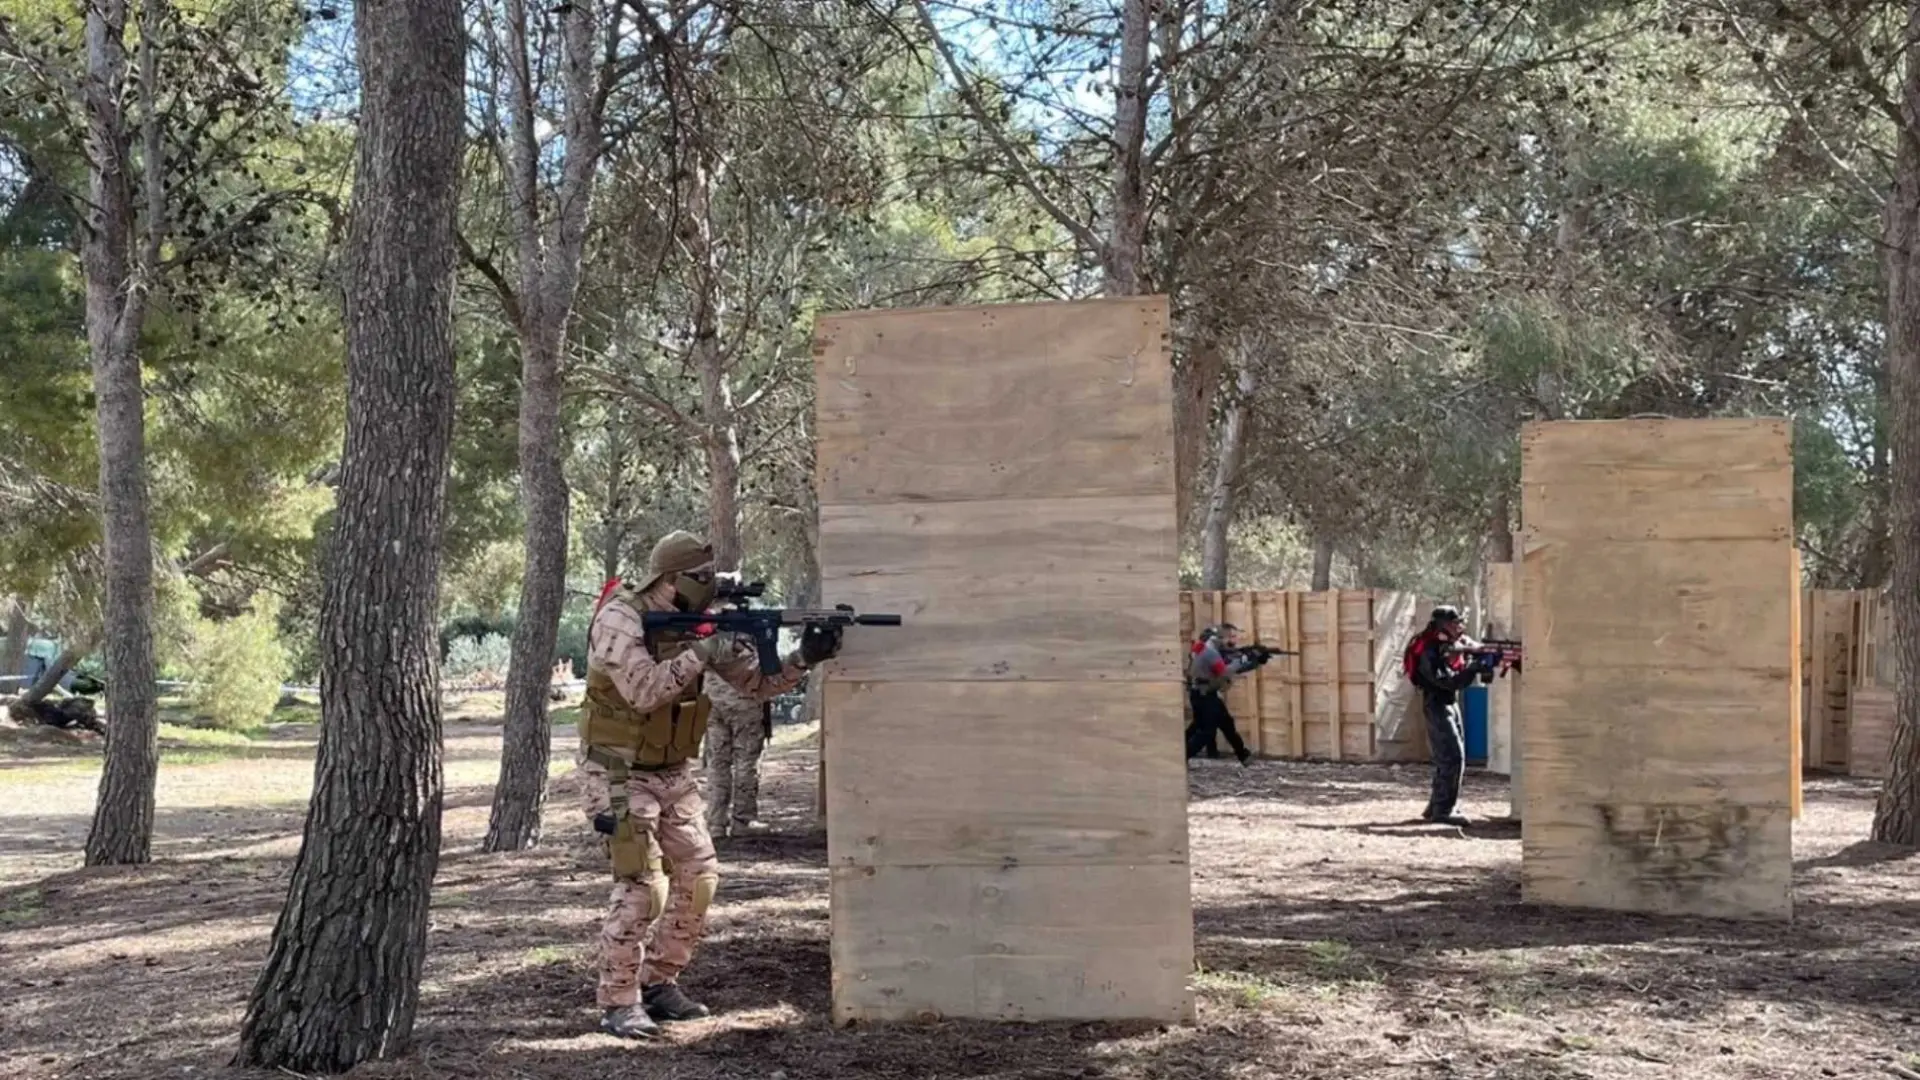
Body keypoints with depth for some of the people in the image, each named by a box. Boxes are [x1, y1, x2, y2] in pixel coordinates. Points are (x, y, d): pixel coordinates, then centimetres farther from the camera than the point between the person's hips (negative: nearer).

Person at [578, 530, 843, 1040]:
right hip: (620, 771, -7)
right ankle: (618, 1003, -3)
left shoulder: (699, 624, 2)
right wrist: (701, 653, -29)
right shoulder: (619, 618, -18)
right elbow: (642, 691, -31)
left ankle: (659, 983, 20)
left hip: (673, 771, 7)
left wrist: (803, 658, -15)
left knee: (698, 877, 5)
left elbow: (758, 682, 2)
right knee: (643, 887, -14)